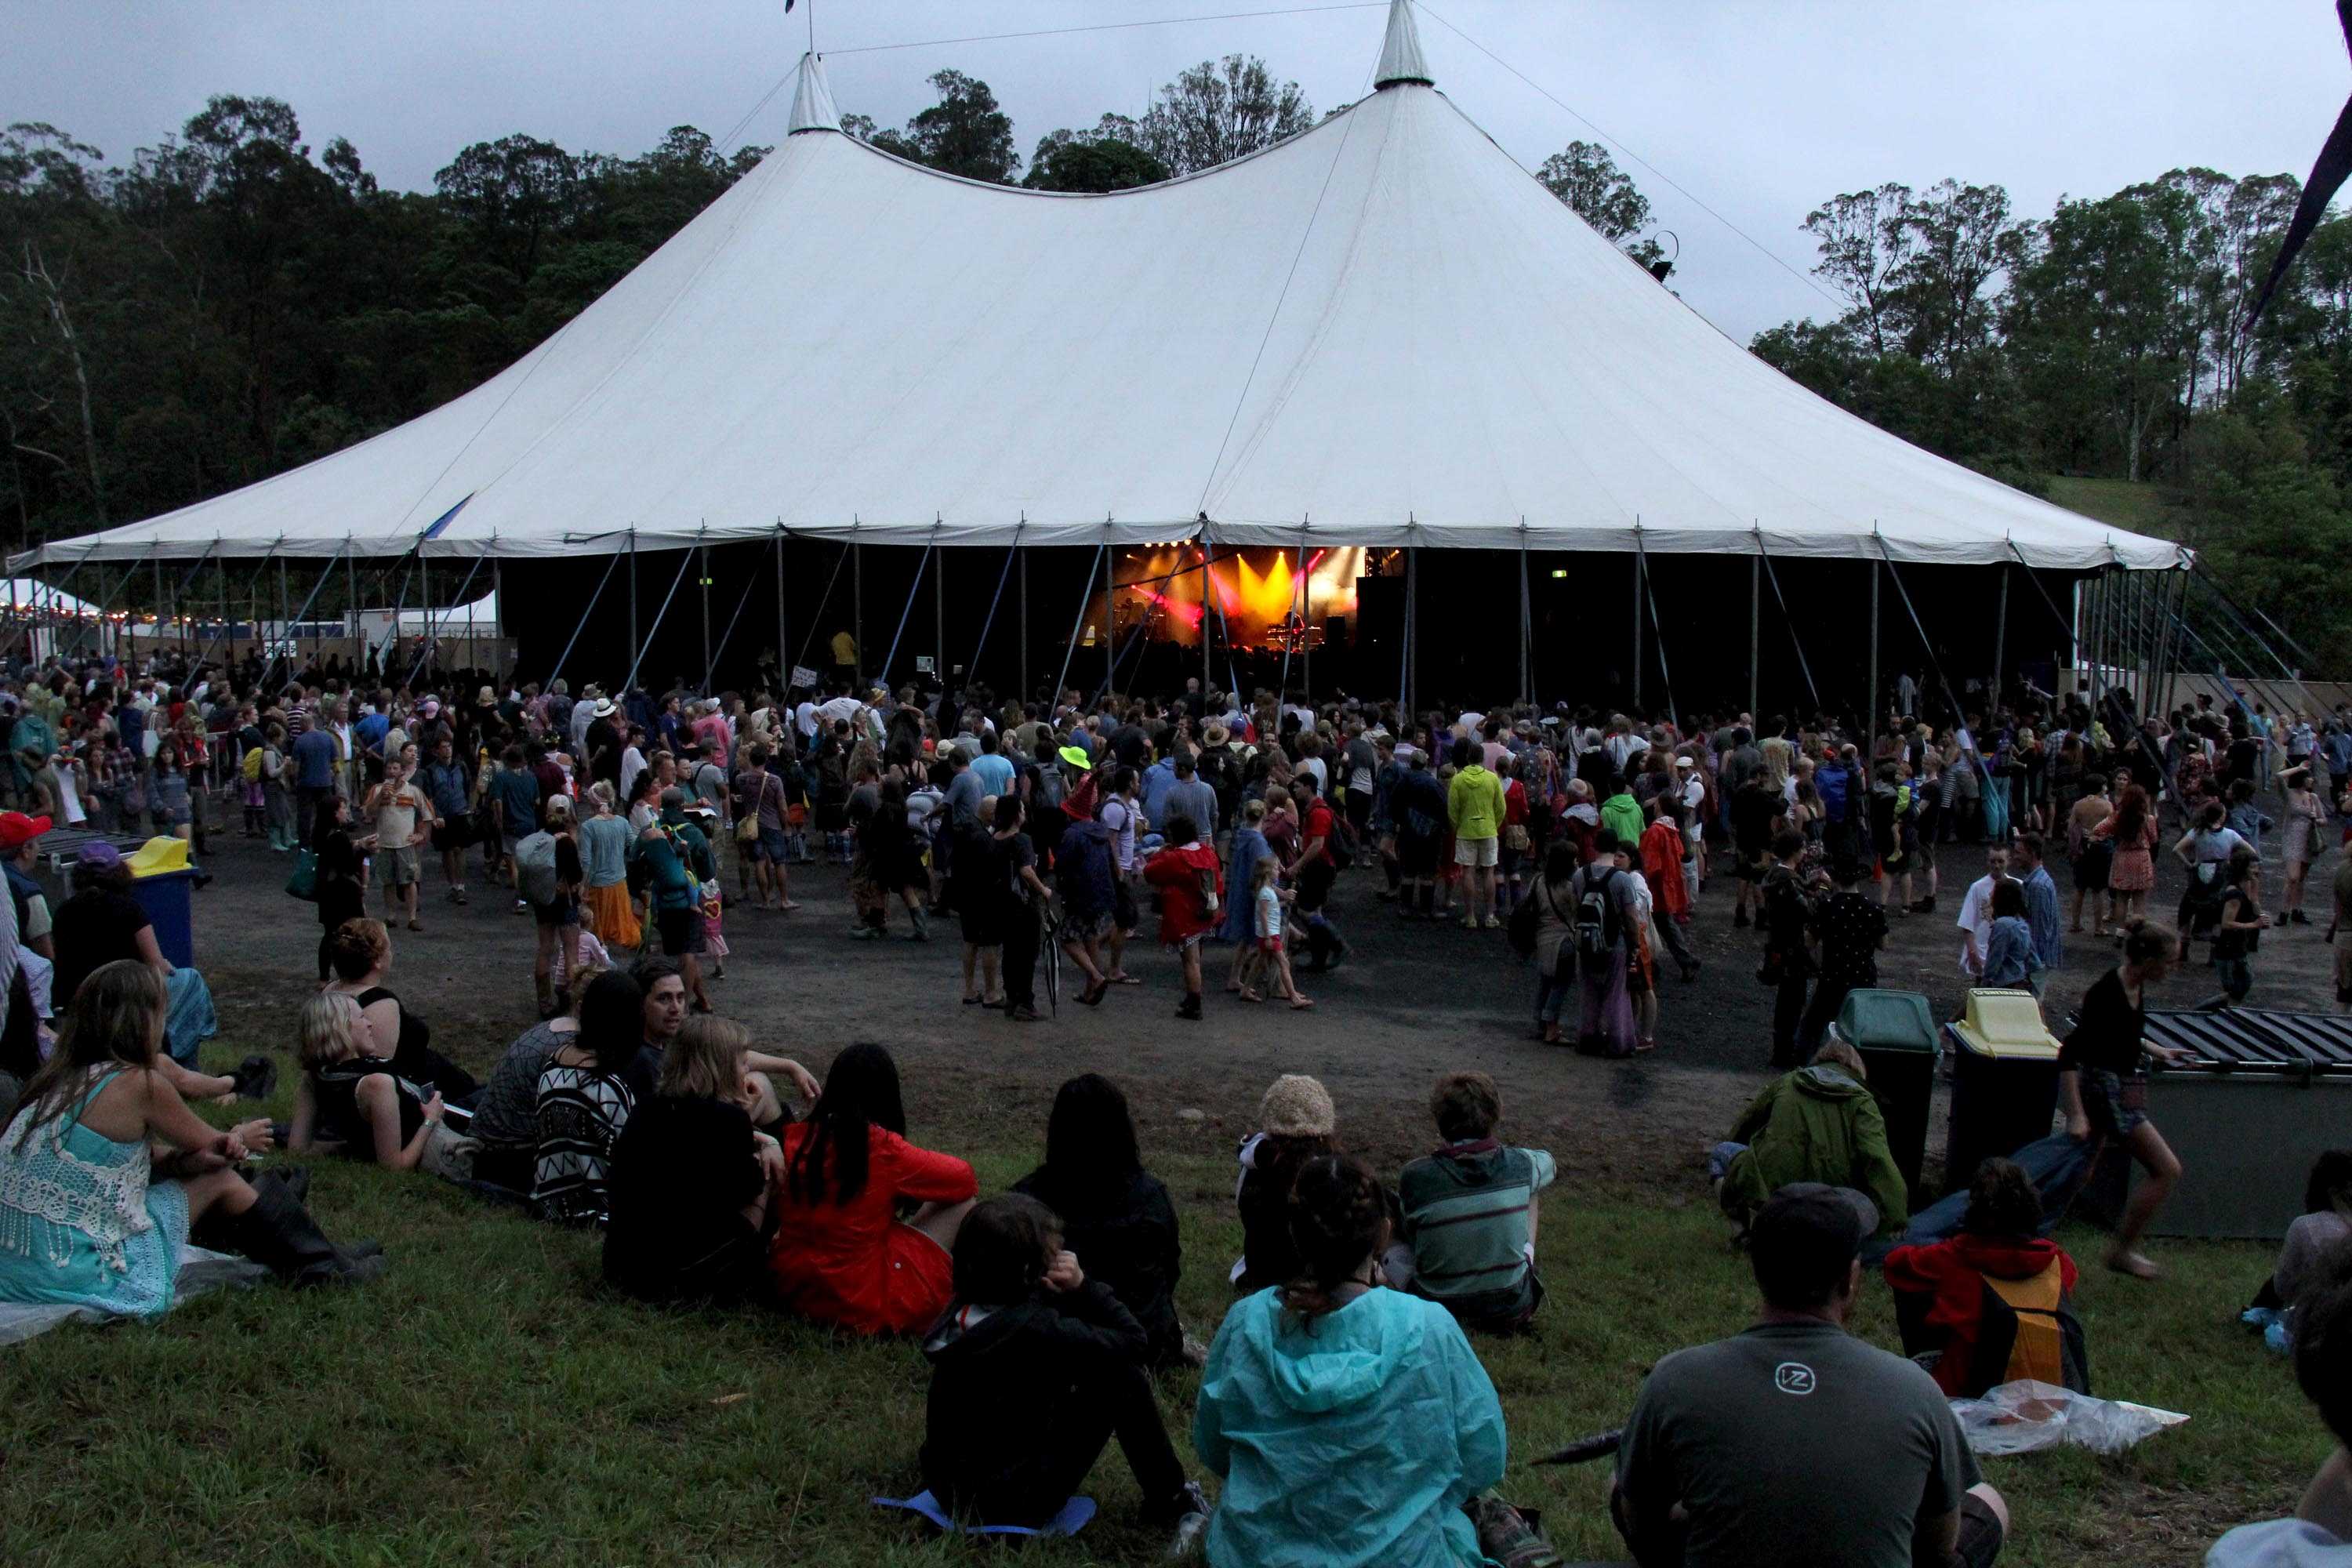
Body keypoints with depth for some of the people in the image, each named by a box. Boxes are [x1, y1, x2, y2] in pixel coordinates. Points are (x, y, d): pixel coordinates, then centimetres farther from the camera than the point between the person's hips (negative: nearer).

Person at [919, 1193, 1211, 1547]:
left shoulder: (969, 1308, -1)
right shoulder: (1030, 1329, -25)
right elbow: (1134, 1339, -14)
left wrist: (1077, 1290, -7)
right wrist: (1083, 1286, -11)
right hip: (1005, 1504, -9)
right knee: (1120, 1377, -9)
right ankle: (1173, 1505, 7)